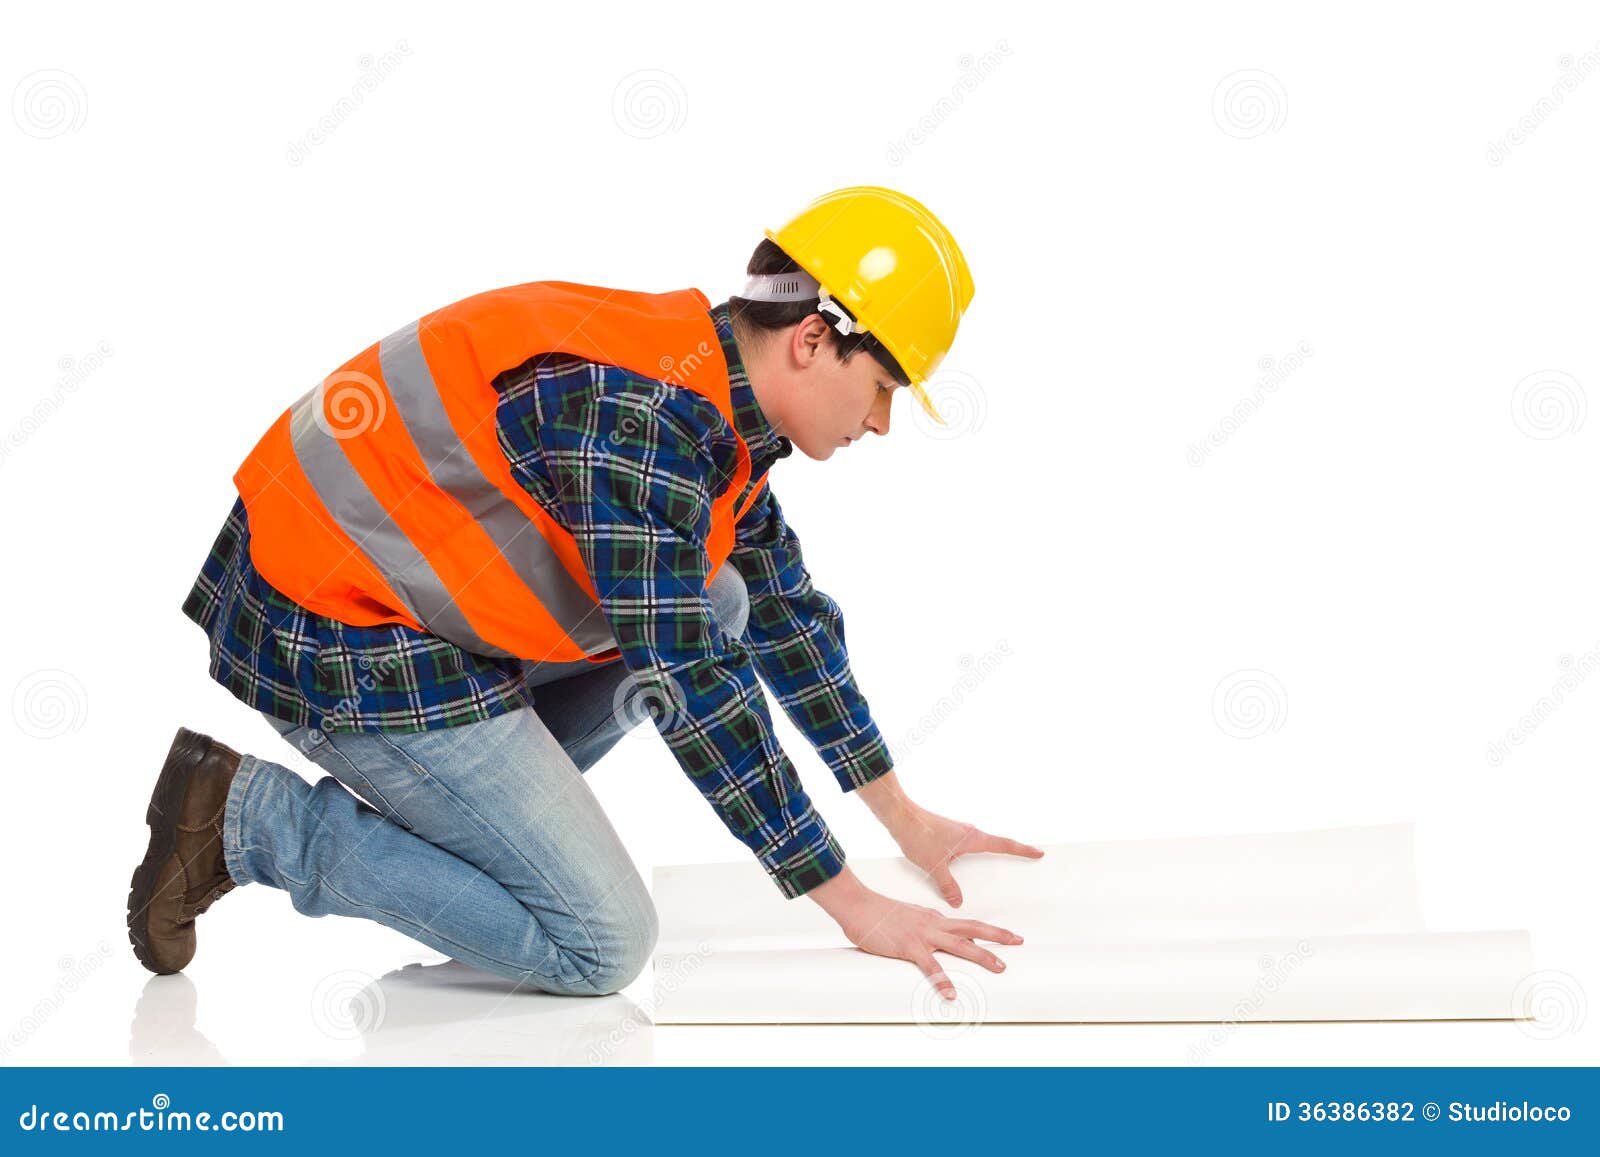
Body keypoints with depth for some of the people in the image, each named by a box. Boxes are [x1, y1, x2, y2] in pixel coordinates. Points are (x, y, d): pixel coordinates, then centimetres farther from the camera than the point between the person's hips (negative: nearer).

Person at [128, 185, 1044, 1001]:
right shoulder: (641, 410, -25)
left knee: (715, 605, 9)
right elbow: (687, 683, -25)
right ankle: (247, 817, -3)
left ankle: (461, 815, 9)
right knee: (601, 946, -6)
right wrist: (854, 905, -19)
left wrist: (907, 821, 19)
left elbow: (789, 615, 15)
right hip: (336, 638, -9)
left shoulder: (719, 401, 5)